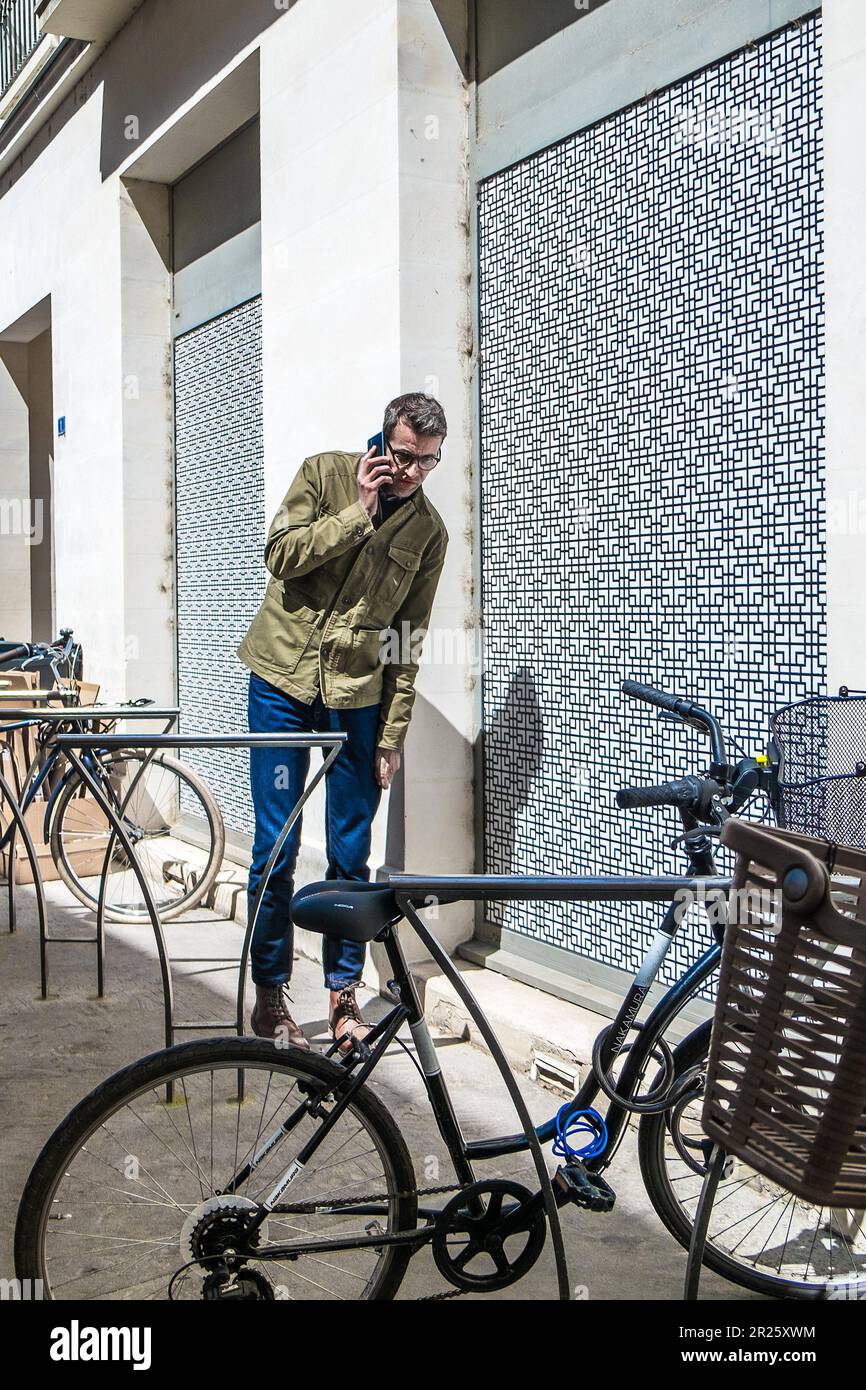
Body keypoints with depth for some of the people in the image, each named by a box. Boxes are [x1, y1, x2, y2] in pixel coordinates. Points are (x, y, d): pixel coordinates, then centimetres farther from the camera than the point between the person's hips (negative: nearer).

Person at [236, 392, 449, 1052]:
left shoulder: (429, 530, 2)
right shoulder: (325, 474, -1)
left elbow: (408, 643, 3)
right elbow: (282, 555, -12)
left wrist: (392, 736, 0)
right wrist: (359, 511, -17)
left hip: (357, 698, 2)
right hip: (283, 681, -1)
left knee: (351, 855, 5)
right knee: (276, 849, 0)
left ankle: (344, 992, 19)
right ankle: (270, 993, 14)